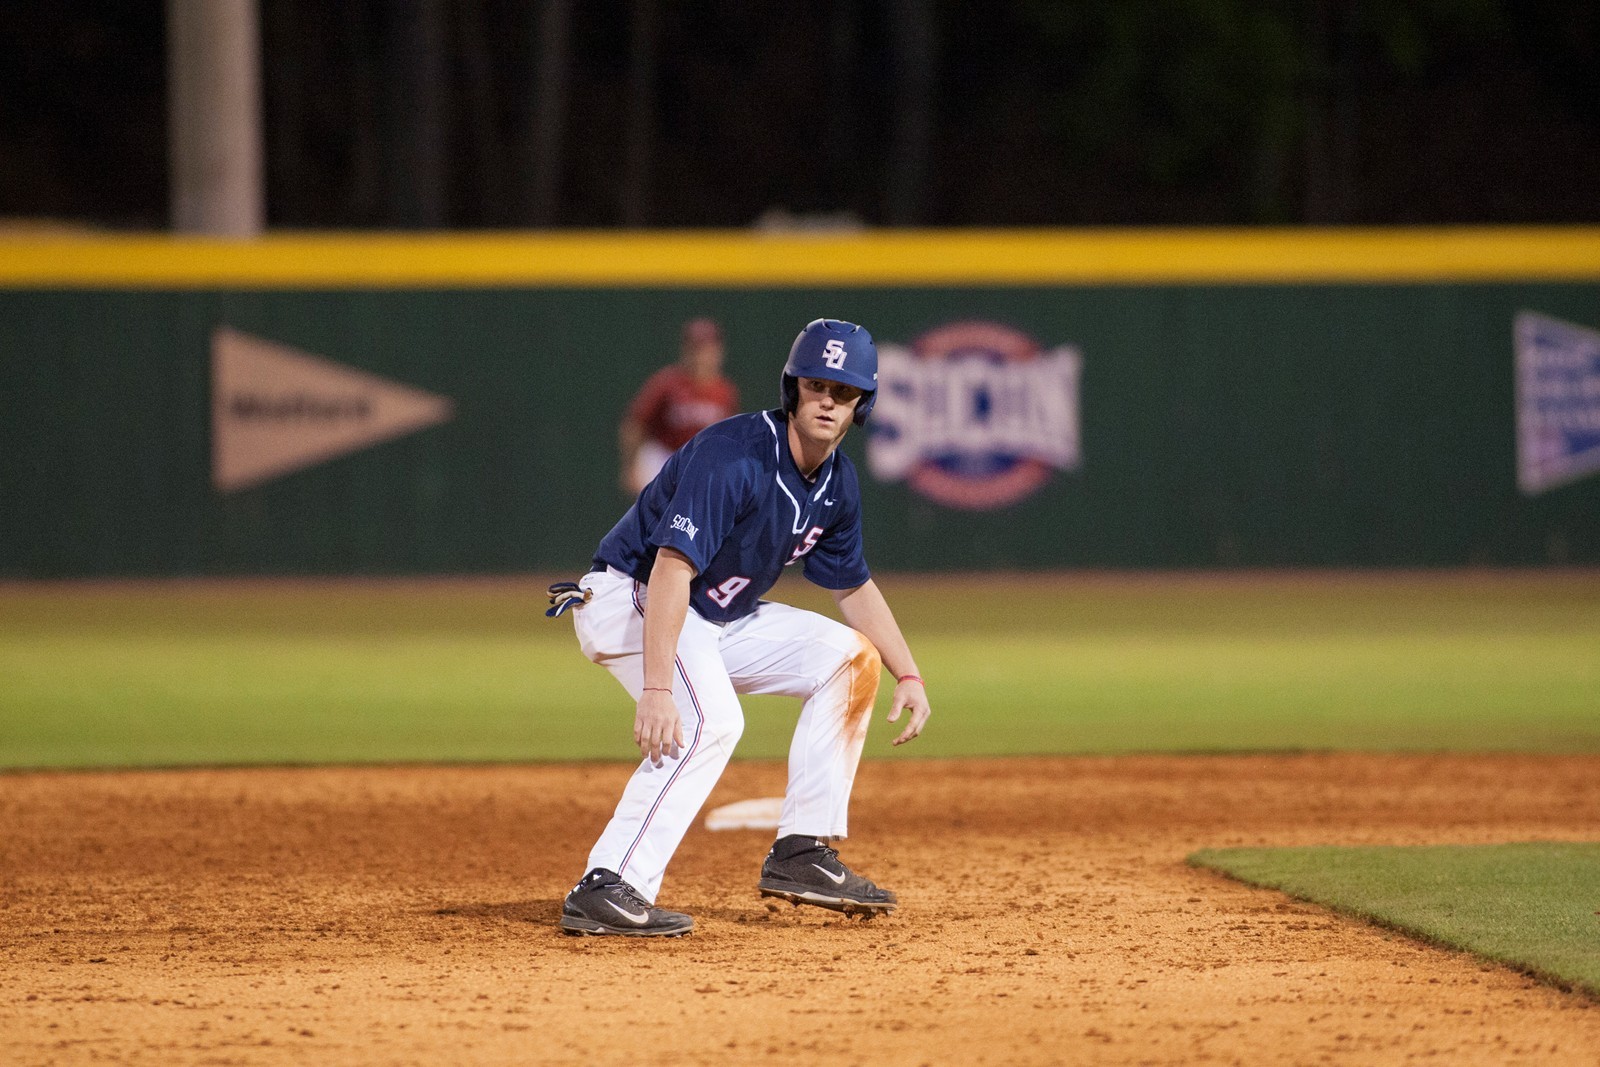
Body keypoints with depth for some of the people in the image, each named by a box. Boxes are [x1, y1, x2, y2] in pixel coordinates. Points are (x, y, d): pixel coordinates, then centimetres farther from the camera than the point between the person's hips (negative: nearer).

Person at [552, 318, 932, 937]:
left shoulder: (837, 484, 1)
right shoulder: (733, 457, -26)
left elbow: (853, 587, 18)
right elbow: (671, 569, -35)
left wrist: (908, 676, 12)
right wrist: (657, 688, -43)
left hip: (720, 618, 9)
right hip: (631, 598, -9)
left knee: (852, 657, 6)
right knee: (711, 719, -32)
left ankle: (802, 855, 7)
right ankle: (607, 890, -36)